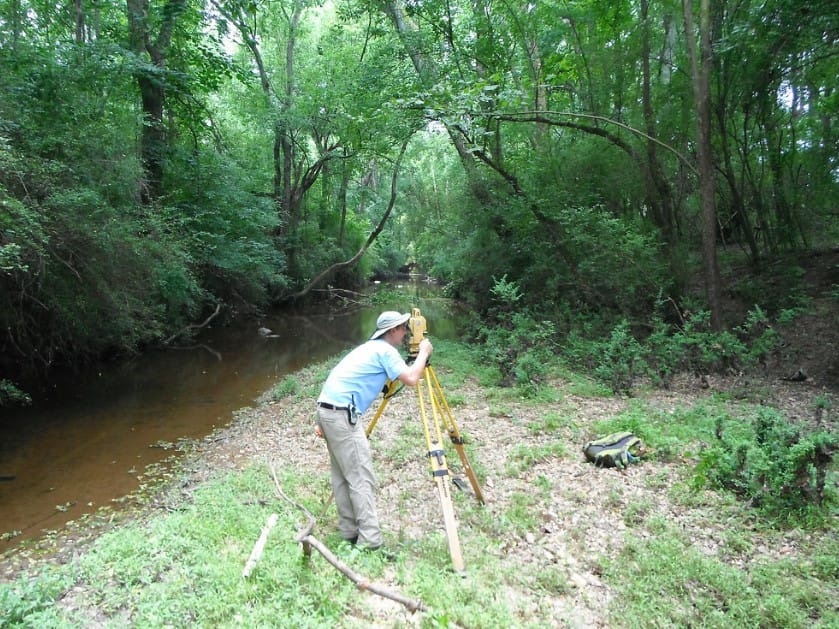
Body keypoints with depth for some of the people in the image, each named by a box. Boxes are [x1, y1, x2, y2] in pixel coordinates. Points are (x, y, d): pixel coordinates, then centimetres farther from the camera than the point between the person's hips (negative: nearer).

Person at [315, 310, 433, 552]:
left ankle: (349, 531, 23)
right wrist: (423, 353, 1)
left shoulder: (370, 347, 21)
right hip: (341, 414, -10)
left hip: (328, 409, 10)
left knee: (342, 474, 15)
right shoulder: (385, 350, -6)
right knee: (362, 477, -6)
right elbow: (411, 379, -16)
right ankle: (370, 541, -3)